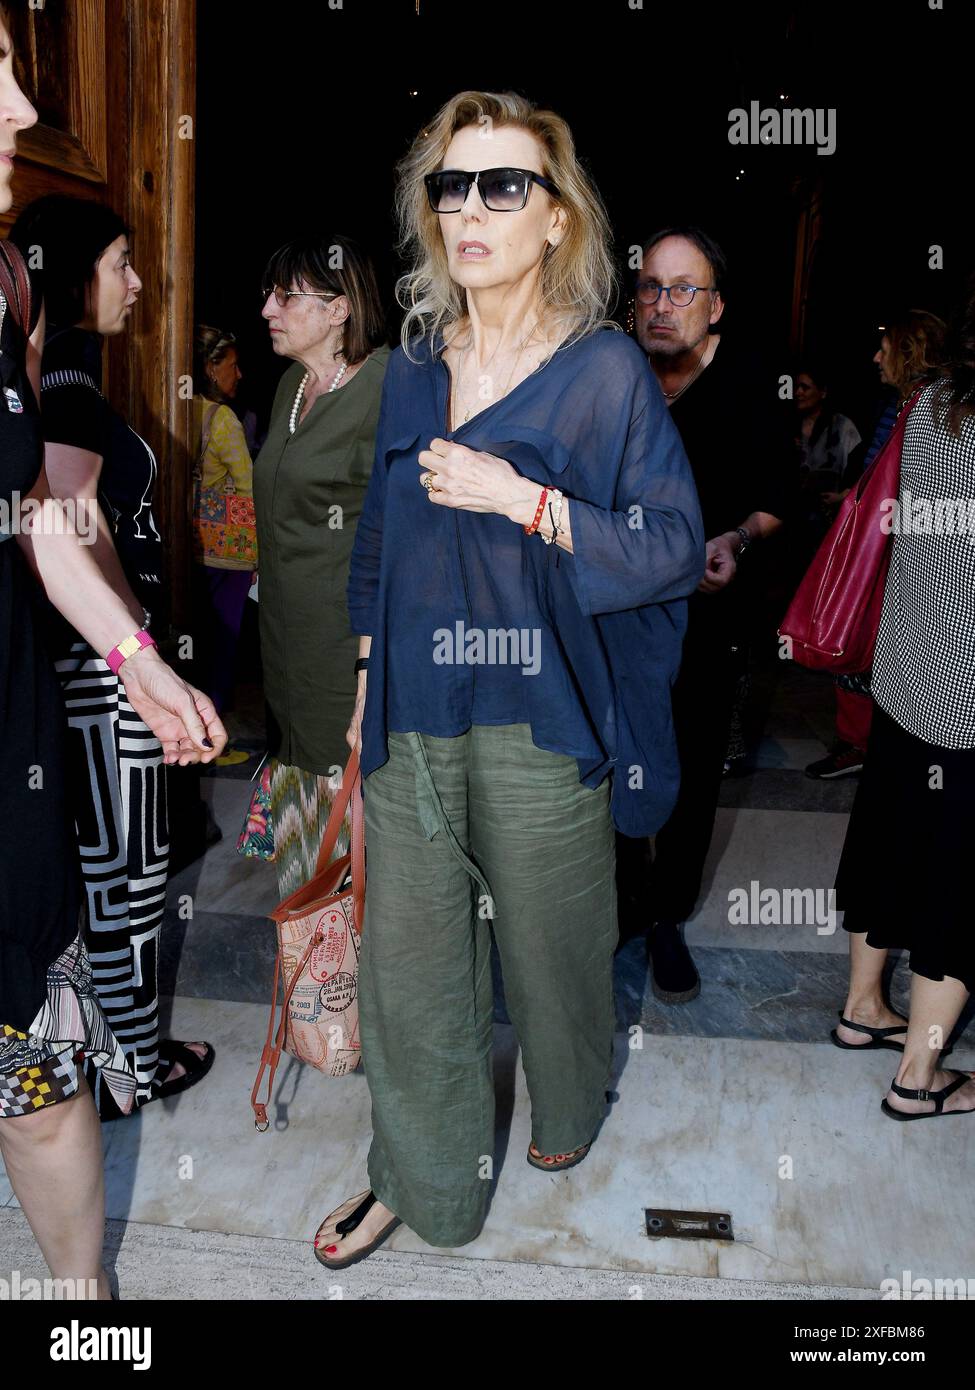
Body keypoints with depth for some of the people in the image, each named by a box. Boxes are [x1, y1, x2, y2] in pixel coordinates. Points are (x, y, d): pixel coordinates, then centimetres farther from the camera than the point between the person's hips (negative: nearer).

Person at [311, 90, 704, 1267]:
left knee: (549, 943, 14)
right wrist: (368, 676, 14)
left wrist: (525, 501, -20)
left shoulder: (605, 370, -7)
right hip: (413, 725, 4)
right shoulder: (414, 368, 8)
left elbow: (675, 546, -10)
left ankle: (567, 1108, 46)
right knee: (406, 961, 10)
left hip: (540, 728, -4)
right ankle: (421, 1178, 32)